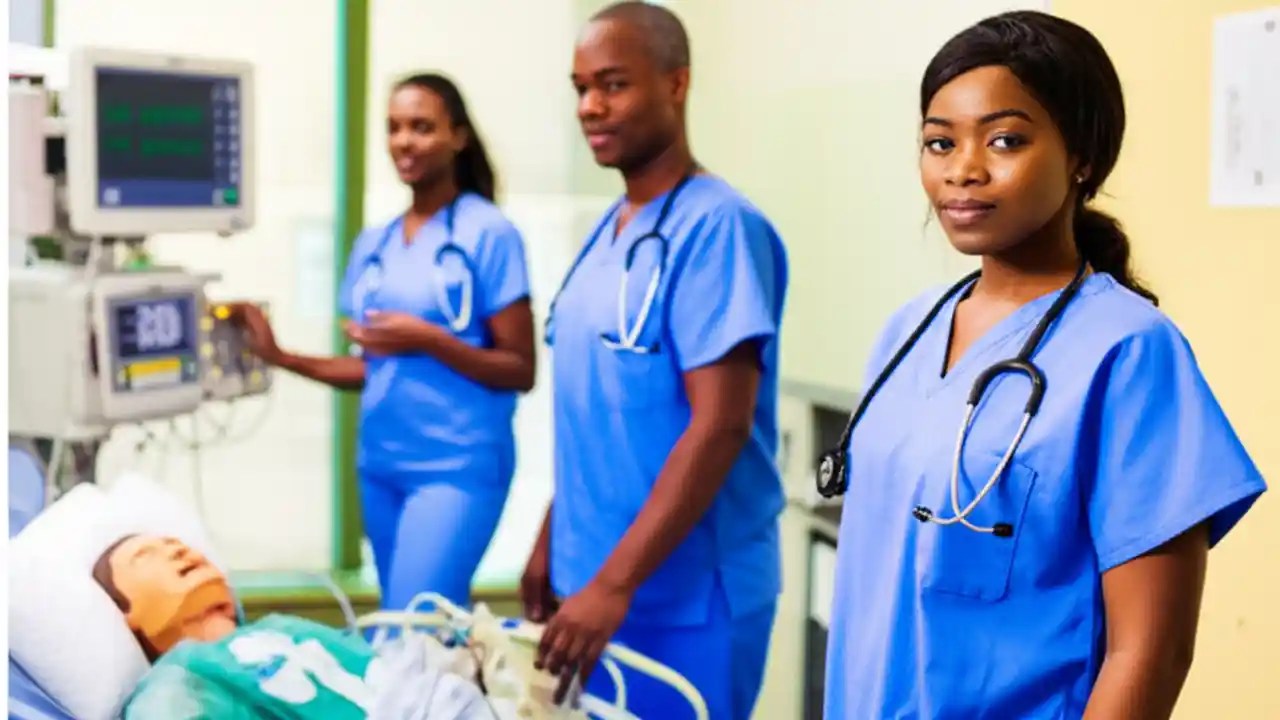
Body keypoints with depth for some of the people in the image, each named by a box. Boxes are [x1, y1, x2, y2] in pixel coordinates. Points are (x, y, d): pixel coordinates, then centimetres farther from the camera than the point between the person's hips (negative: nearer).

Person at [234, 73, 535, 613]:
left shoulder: (488, 233, -6)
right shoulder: (373, 244, 12)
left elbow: (519, 371, -7)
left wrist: (427, 339, -18)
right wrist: (280, 356, 8)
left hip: (457, 466, -6)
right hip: (381, 464, 6)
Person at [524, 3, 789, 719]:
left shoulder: (717, 227, -15)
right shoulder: (608, 231, 10)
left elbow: (720, 425, -21)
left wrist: (615, 582, -23)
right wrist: (554, 544, 15)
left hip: (682, 596, -8)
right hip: (593, 582, 8)